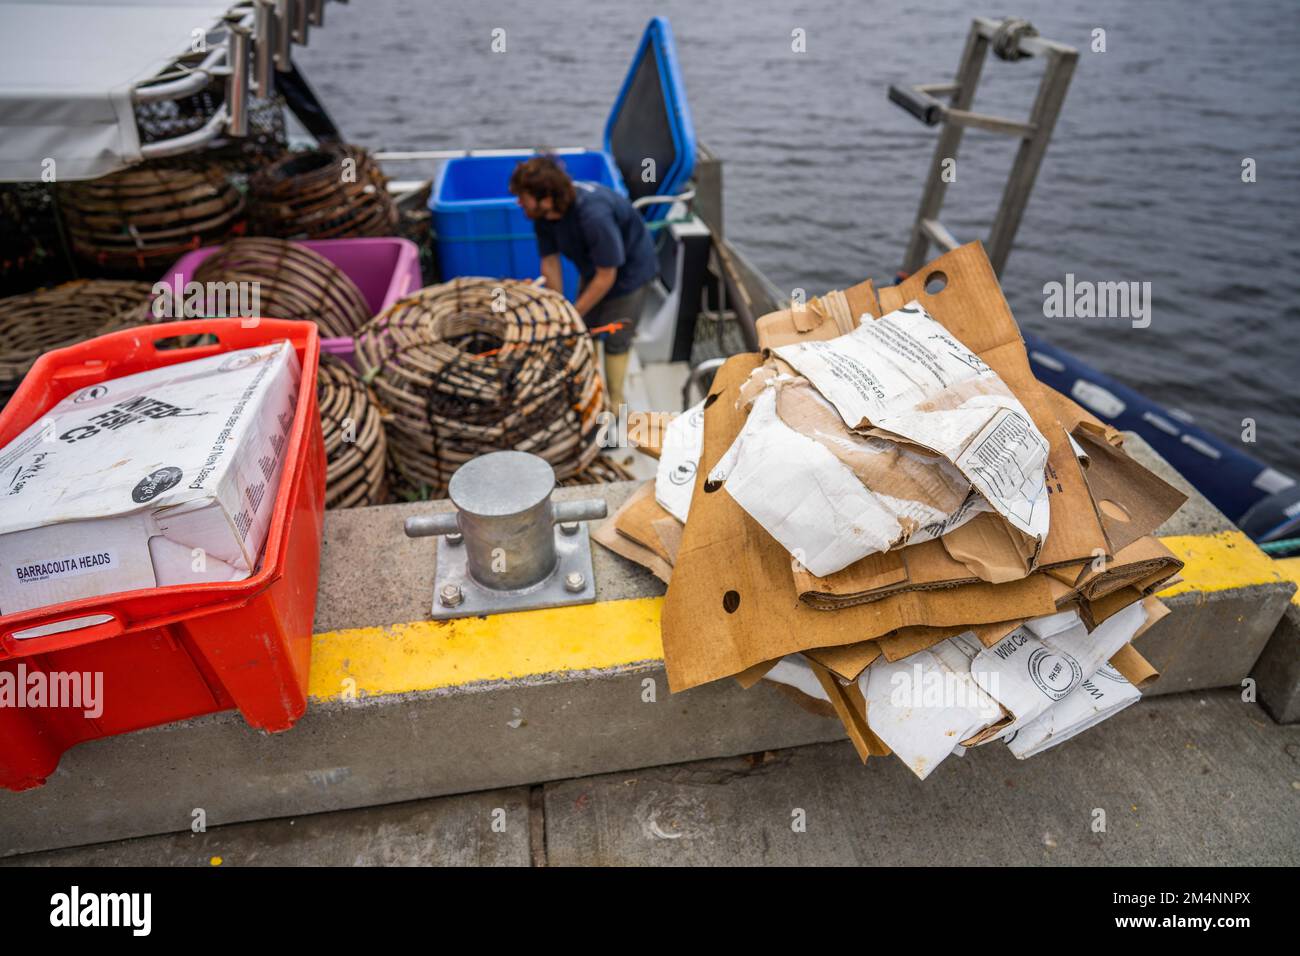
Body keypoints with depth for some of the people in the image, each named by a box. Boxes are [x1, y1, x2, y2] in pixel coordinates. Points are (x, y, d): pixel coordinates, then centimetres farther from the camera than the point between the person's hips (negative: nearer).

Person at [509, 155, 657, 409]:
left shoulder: (594, 215, -40)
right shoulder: (543, 215, -19)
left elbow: (606, 277, -31)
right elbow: (550, 264, -9)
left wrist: (572, 315, -22)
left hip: (629, 269, -7)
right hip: (593, 268, 7)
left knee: (615, 339, 0)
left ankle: (615, 402, 18)